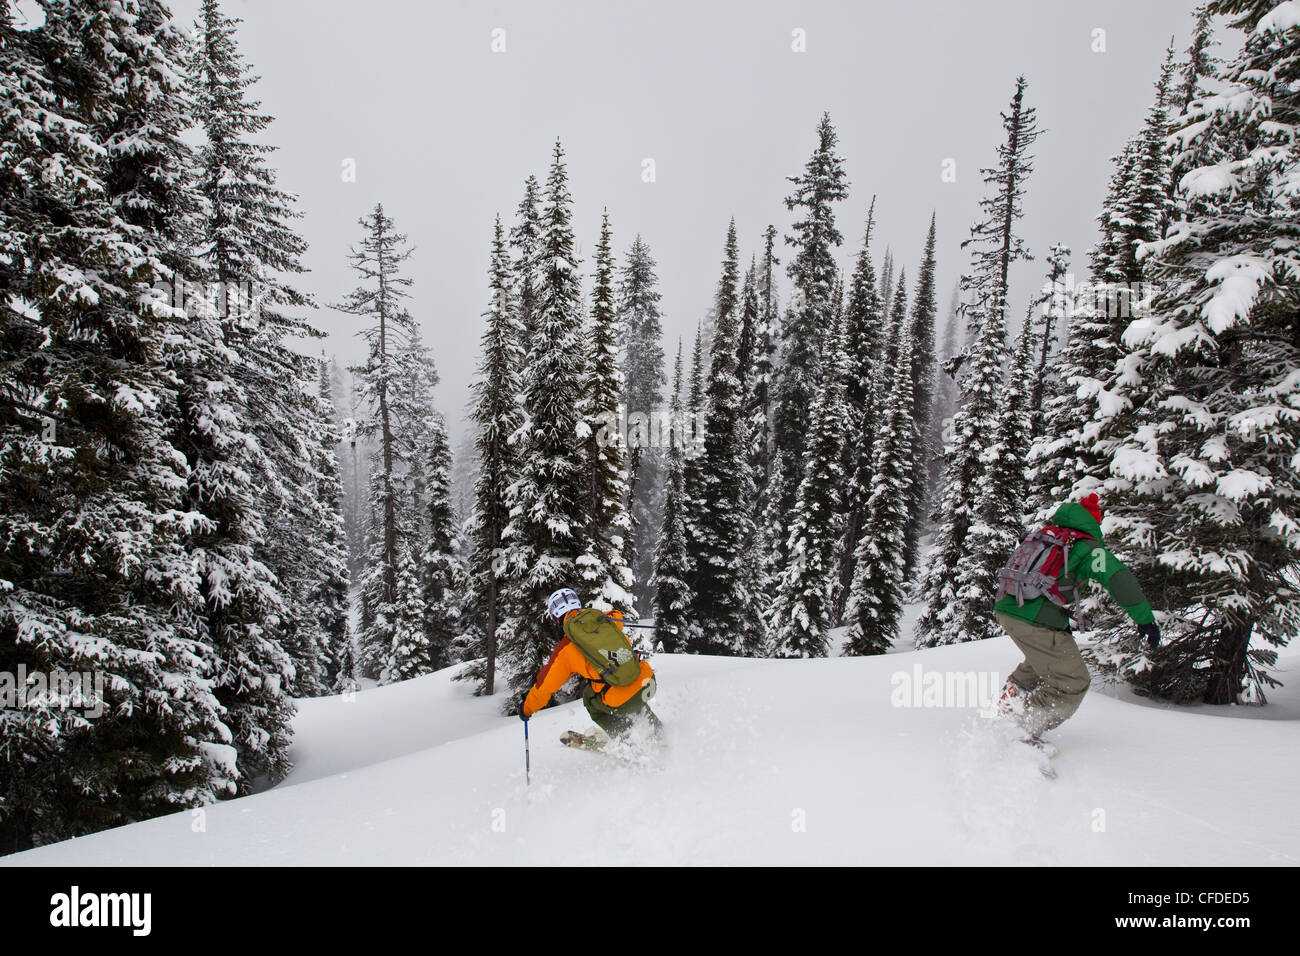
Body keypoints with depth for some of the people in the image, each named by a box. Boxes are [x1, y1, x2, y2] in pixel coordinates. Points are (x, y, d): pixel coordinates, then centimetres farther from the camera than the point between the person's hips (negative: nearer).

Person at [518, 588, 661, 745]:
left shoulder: (564, 650, 2)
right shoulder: (604, 618, 10)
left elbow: (545, 687, 12)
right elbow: (618, 617, 37)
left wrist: (526, 709, 30)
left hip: (622, 704, -4)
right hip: (648, 682, 5)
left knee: (589, 695, 27)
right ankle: (658, 732, 42)